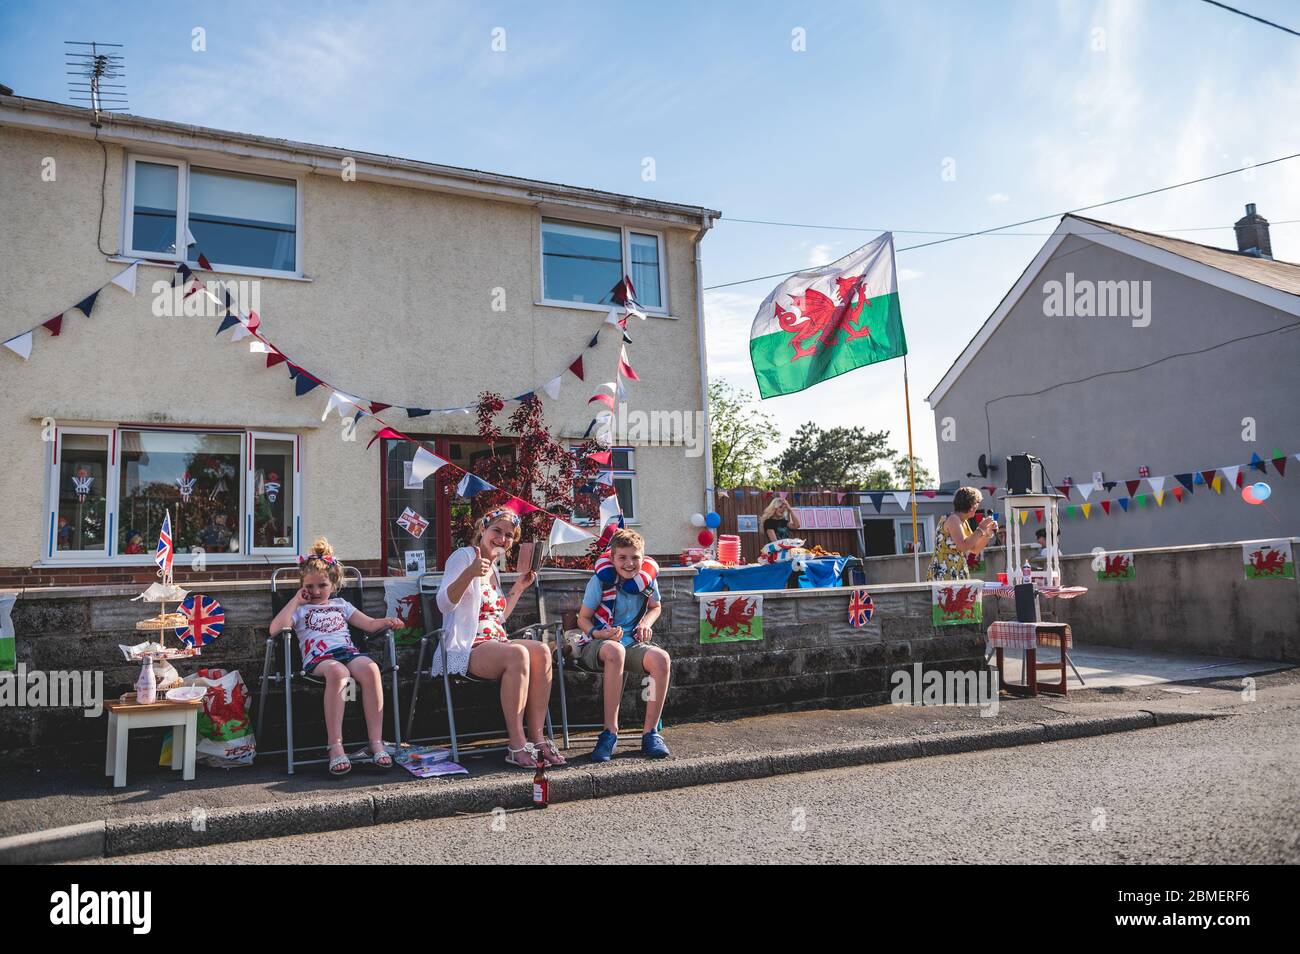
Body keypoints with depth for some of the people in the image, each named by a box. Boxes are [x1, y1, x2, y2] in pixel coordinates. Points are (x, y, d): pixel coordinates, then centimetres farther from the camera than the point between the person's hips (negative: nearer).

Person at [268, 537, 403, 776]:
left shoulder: (341, 605, 32)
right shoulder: (300, 609, 23)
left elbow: (370, 624, 27)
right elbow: (274, 629, 3)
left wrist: (387, 621, 6)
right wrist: (295, 601, 8)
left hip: (349, 652, 3)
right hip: (318, 658, -3)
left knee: (370, 668, -35)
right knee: (337, 671, -41)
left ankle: (376, 741, -34)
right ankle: (335, 746, -41)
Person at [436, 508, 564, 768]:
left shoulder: (493, 570, 23)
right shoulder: (464, 556, -2)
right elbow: (444, 603, -15)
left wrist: (519, 587, 22)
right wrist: (469, 573, -30)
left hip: (495, 643, 8)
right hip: (466, 648, -7)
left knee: (541, 651, -22)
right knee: (518, 653, -35)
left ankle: (537, 738, -22)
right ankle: (517, 745, -30)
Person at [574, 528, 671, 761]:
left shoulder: (648, 578, 1)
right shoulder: (601, 580, -9)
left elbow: (655, 607, 21)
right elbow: (583, 618, -3)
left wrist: (646, 623, -1)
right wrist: (599, 633, -24)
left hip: (632, 644, 4)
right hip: (597, 645, -3)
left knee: (661, 659, -30)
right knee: (615, 650, -41)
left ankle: (650, 732, -18)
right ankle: (610, 731, -34)